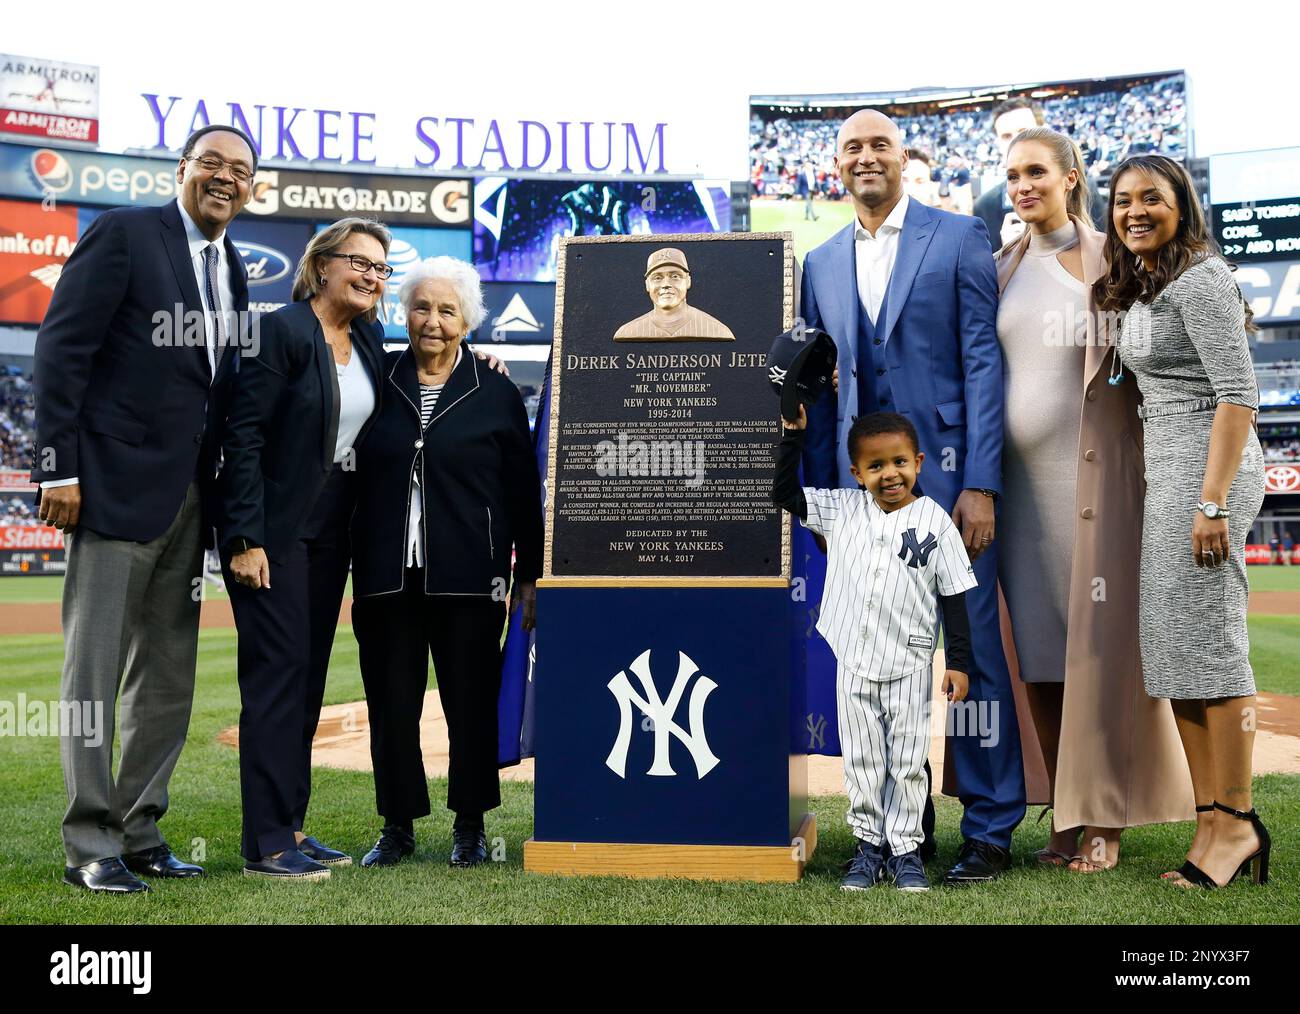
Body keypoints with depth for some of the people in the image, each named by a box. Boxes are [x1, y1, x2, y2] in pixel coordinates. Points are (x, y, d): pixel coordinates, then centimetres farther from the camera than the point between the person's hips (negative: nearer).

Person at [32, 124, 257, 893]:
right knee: (94, 674, 1)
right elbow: (61, 349, -9)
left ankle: (140, 831, 22)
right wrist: (60, 467, -14)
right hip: (116, 484, -7)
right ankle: (91, 846, 10)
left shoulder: (233, 268, 14)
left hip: (189, 499, 7)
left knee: (168, 679, 11)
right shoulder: (124, 233, -4)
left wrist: (221, 492, 9)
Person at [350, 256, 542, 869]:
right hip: (386, 575, 2)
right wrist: (356, 559, 4)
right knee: (391, 704, 6)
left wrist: (529, 574, 4)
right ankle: (397, 826, 21)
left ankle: (470, 826, 21)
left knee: (471, 703, 5)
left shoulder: (495, 393, 4)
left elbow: (523, 490, 5)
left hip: (467, 577, -1)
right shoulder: (378, 382, 8)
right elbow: (352, 474, 13)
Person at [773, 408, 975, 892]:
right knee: (862, 763, 12)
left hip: (909, 666, -2)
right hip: (854, 663, 2)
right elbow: (783, 493, 0)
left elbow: (954, 596, -3)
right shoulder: (841, 510, 0)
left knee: (907, 764, 9)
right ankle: (869, 846, 25)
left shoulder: (935, 521, -6)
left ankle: (906, 850, 22)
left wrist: (958, 662, -5)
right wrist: (793, 435, -7)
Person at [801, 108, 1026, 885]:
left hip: (947, 475, -4)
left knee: (973, 648, -1)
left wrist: (981, 483, -12)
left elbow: (984, 361, -4)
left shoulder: (960, 237, 3)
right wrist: (818, 491, 9)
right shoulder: (822, 263, 15)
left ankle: (990, 830, 12)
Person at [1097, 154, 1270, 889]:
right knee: (1174, 643, 6)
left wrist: (1212, 501, -22)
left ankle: (1237, 822, 3)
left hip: (1208, 464, -9)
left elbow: (1239, 392, -16)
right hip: (1167, 468, 10)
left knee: (1208, 638, -7)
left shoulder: (1199, 279, -9)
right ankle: (1212, 820, 12)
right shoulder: (1142, 290, 19)